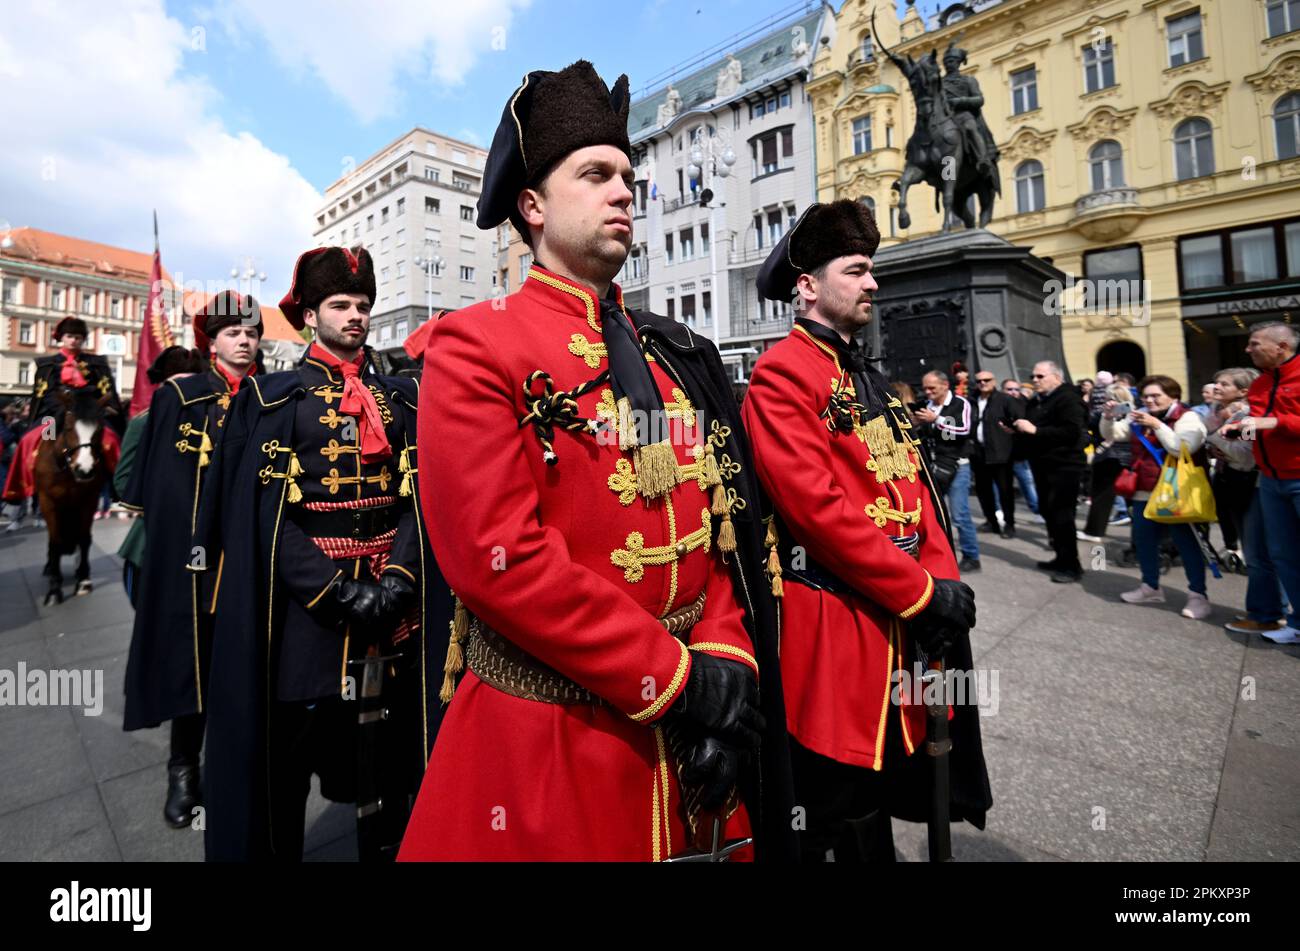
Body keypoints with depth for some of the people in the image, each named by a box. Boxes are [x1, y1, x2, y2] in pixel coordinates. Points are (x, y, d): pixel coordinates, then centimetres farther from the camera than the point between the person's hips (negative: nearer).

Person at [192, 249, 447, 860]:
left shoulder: (400, 398, 10)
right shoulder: (273, 397, 2)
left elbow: (418, 495, 3)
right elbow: (265, 510, -6)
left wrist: (399, 579, -11)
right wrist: (337, 589, -15)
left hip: (391, 599, 3)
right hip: (306, 599, -2)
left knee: (386, 746, 13)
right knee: (287, 754, 10)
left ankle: (384, 847, 33)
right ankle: (277, 848, 33)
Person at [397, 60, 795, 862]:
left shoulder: (677, 356, 8)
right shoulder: (475, 346, -10)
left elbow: (726, 527, 5)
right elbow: (499, 555, -19)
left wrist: (724, 665, -8)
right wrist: (673, 680, -16)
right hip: (542, 736, -5)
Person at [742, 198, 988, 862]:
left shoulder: (868, 378, 16)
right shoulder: (781, 372, -13)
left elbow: (914, 485, 12)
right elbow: (817, 504, -22)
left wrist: (942, 580, -1)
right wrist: (922, 591, -17)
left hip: (902, 618, 9)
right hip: (835, 627, -8)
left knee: (883, 791, 24)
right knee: (839, 818, 10)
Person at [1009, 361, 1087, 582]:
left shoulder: (1068, 399, -11)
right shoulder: (1036, 402, 16)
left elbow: (1072, 432, -24)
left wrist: (1035, 430, -24)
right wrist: (1016, 429, 6)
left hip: (1063, 467, -9)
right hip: (1043, 466, 9)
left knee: (1061, 516, -7)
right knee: (1048, 512, 13)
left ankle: (1072, 565, 2)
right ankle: (1061, 558, 25)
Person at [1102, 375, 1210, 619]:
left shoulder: (1188, 418, -9)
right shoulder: (1139, 417, 11)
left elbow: (1181, 449, -23)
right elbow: (1111, 434, 8)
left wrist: (1157, 425, -25)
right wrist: (1109, 416, -10)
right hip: (1145, 493, 7)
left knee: (1186, 543, -2)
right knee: (1143, 541, 13)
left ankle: (1198, 596, 7)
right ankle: (1151, 587, 27)